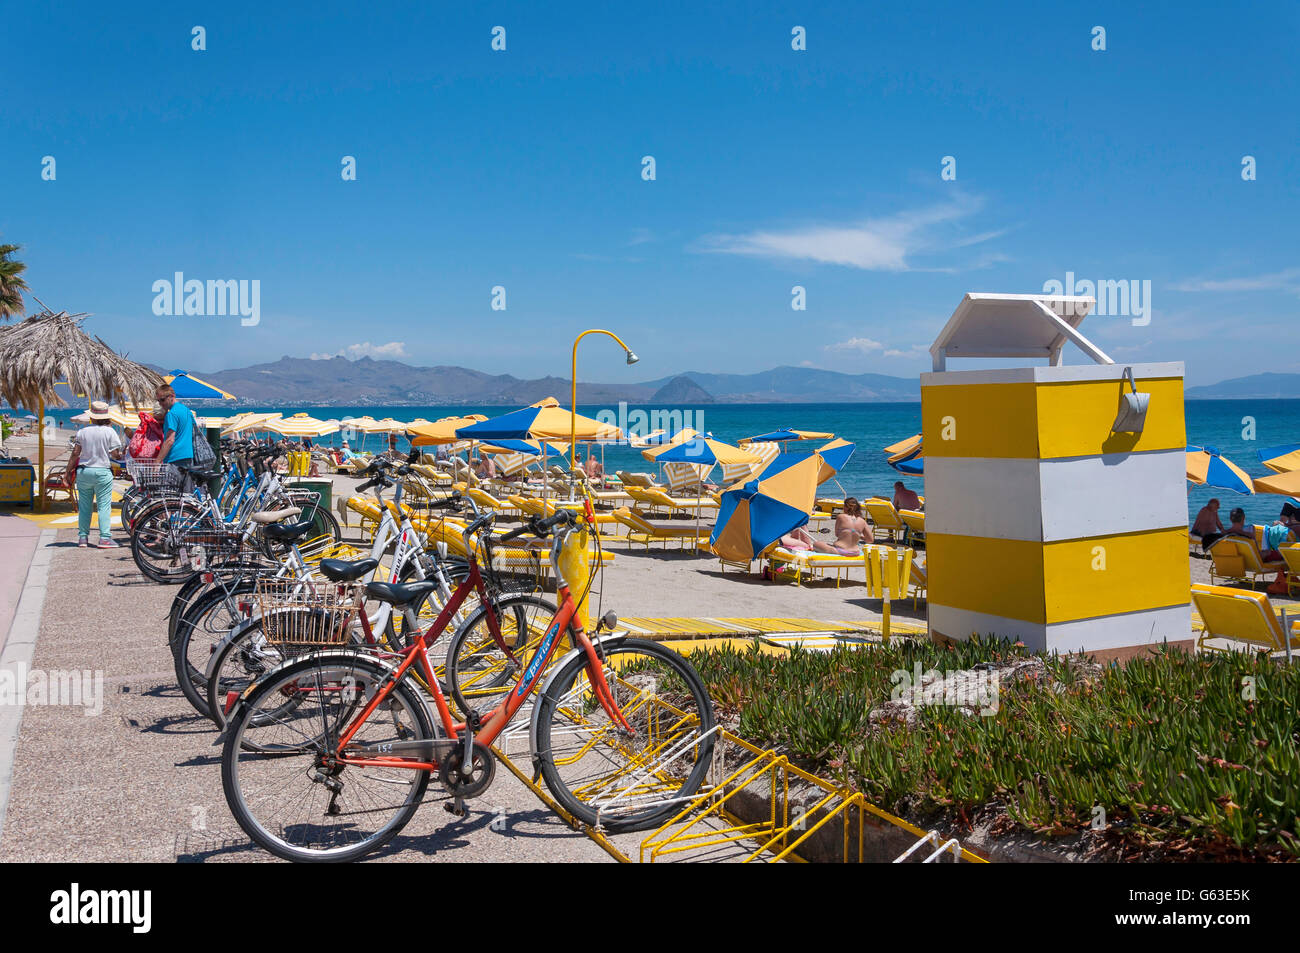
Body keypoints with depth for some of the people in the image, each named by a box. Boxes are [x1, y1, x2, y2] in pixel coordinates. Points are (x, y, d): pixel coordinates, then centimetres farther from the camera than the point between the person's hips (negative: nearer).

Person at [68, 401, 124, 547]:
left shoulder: (82, 432, 2)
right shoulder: (110, 432, -5)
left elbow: (75, 454, 1)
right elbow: (115, 453, -9)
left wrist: (68, 471, 8)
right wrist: (120, 453, 14)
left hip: (83, 471, 3)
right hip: (103, 472, -3)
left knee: (84, 505, 10)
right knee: (104, 505, 0)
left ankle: (83, 537, 14)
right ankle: (105, 538, -5)